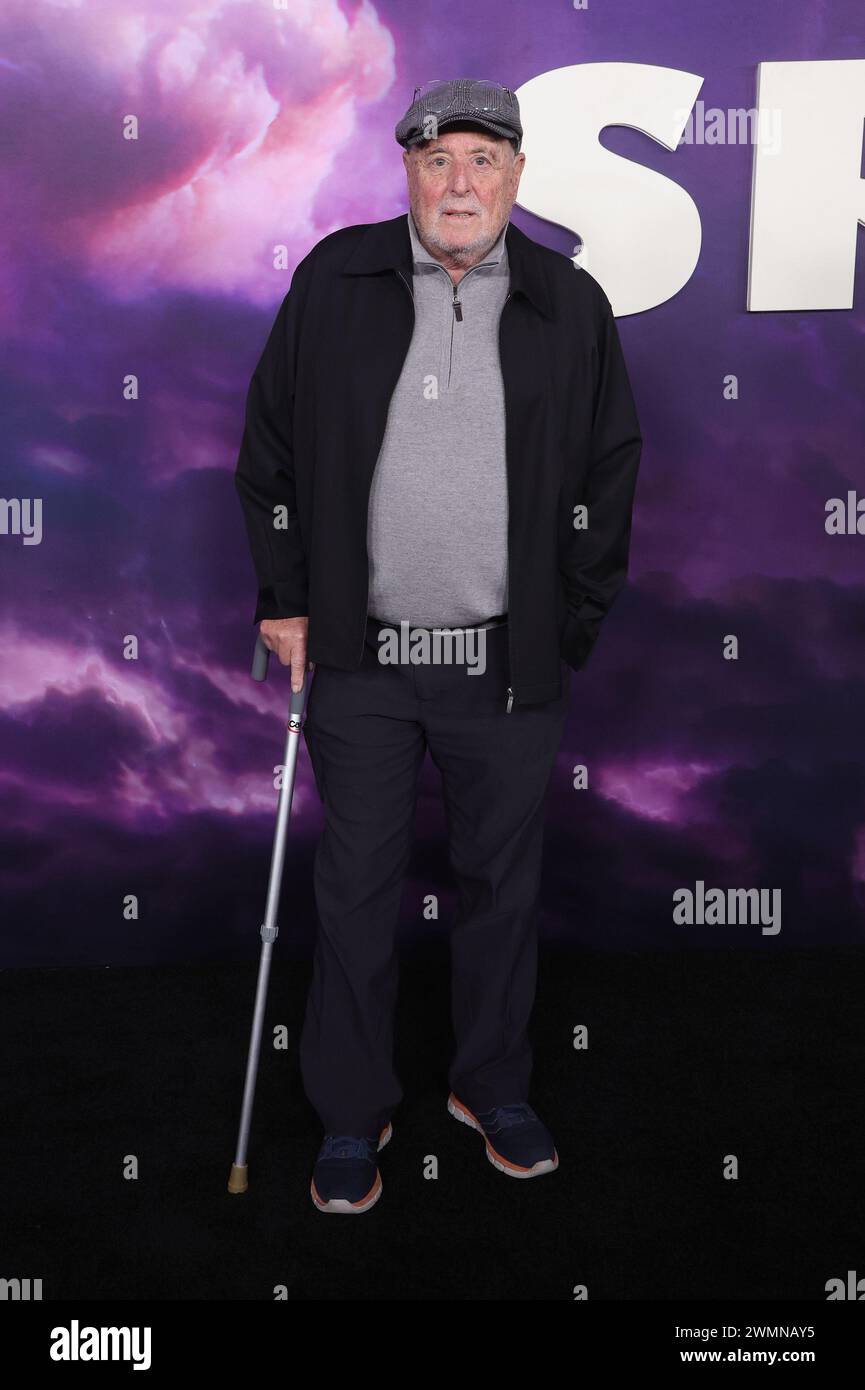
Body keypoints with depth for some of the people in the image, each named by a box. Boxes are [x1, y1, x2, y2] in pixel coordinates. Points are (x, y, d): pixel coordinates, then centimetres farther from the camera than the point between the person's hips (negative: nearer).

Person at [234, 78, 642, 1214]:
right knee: (356, 891, 7)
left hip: (510, 662, 1)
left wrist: (571, 629, 4)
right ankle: (352, 1115, 26)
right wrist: (286, 601, 3)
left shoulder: (572, 305, 3)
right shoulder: (335, 280, 3)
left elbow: (611, 475, 8)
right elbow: (270, 449, 7)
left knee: (504, 885, 12)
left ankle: (493, 1086, 35)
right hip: (360, 656, 0)